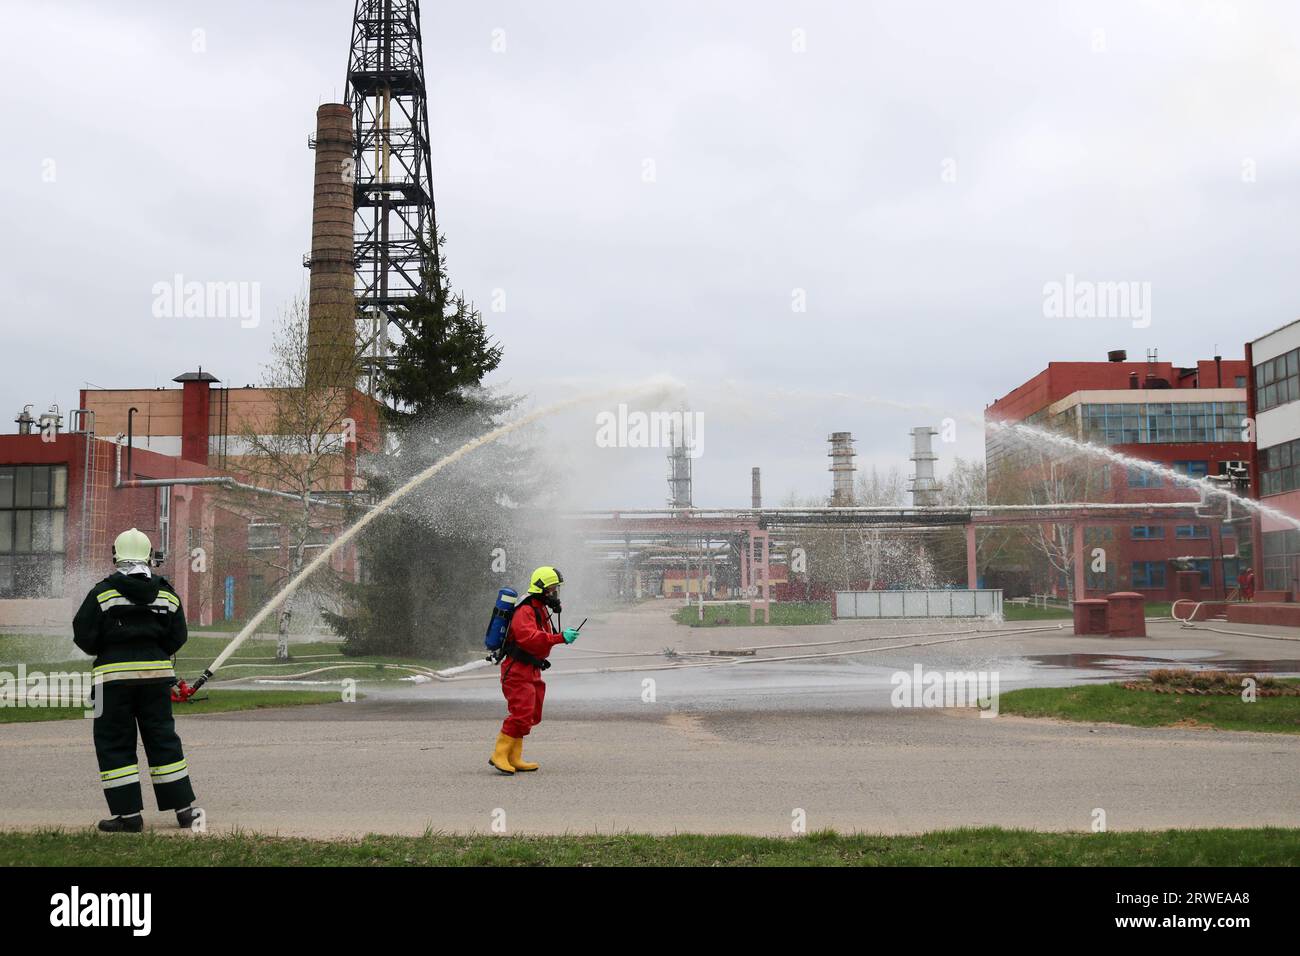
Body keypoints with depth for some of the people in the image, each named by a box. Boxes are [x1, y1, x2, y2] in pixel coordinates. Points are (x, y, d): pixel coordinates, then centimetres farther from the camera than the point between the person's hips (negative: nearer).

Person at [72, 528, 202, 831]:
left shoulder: (103, 592, -7)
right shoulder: (167, 594, 4)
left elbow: (83, 636, -6)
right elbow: (177, 637, 6)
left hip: (115, 674, -4)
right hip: (157, 672, 4)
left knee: (114, 743, 5)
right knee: (163, 738, 12)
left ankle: (128, 814, 3)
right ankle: (184, 807, 14)